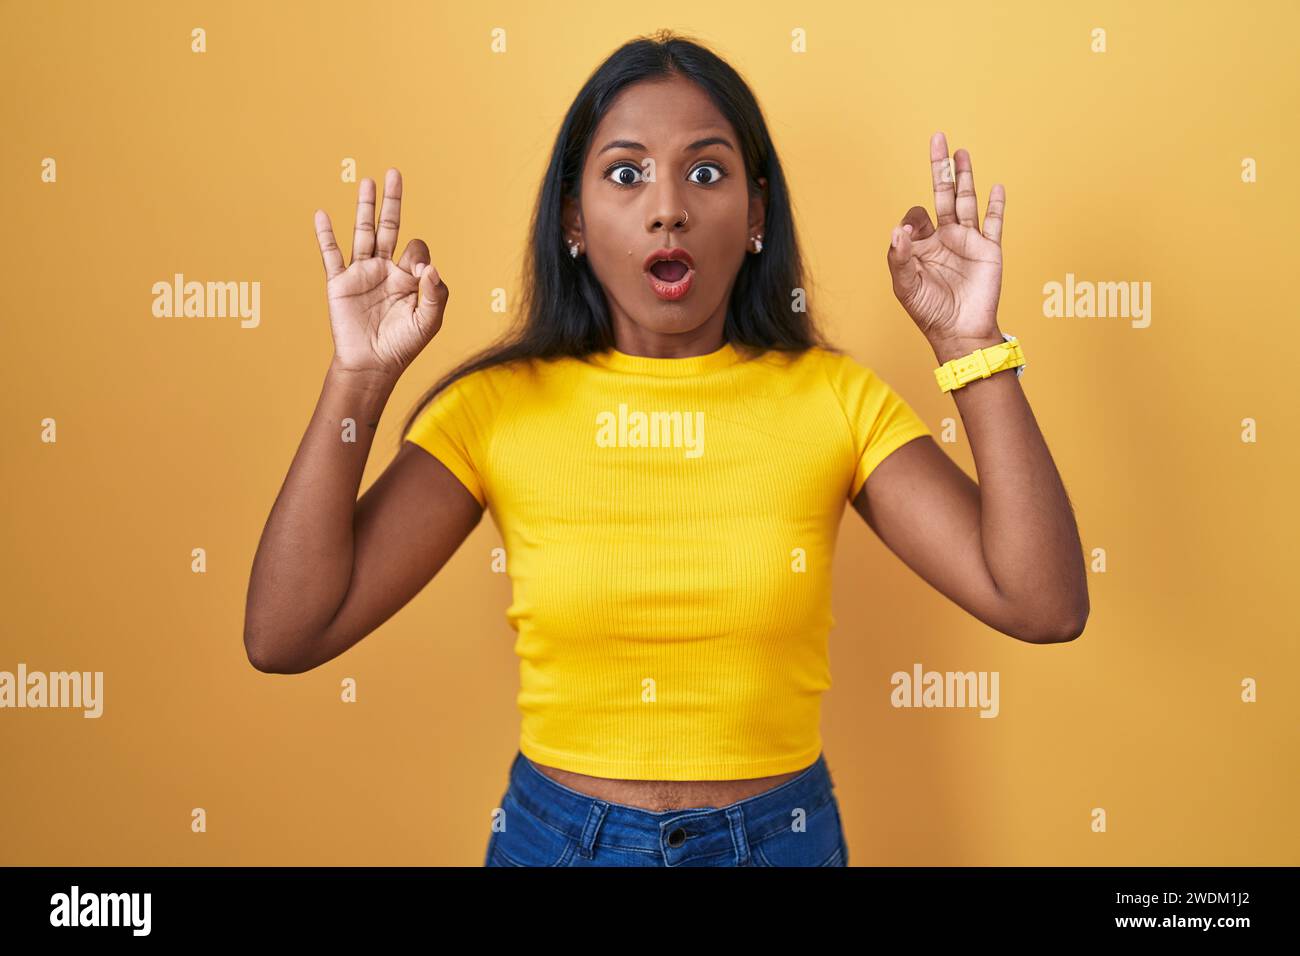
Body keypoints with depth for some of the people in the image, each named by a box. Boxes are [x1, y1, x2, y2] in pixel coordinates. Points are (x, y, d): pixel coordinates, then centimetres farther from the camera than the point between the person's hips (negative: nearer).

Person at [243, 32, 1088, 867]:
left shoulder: (833, 399, -8)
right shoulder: (497, 407, -9)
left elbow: (1045, 605, -16)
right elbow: (284, 634, -15)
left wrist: (971, 345, -21)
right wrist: (359, 376, -21)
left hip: (784, 837, 1)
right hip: (556, 834, 0)